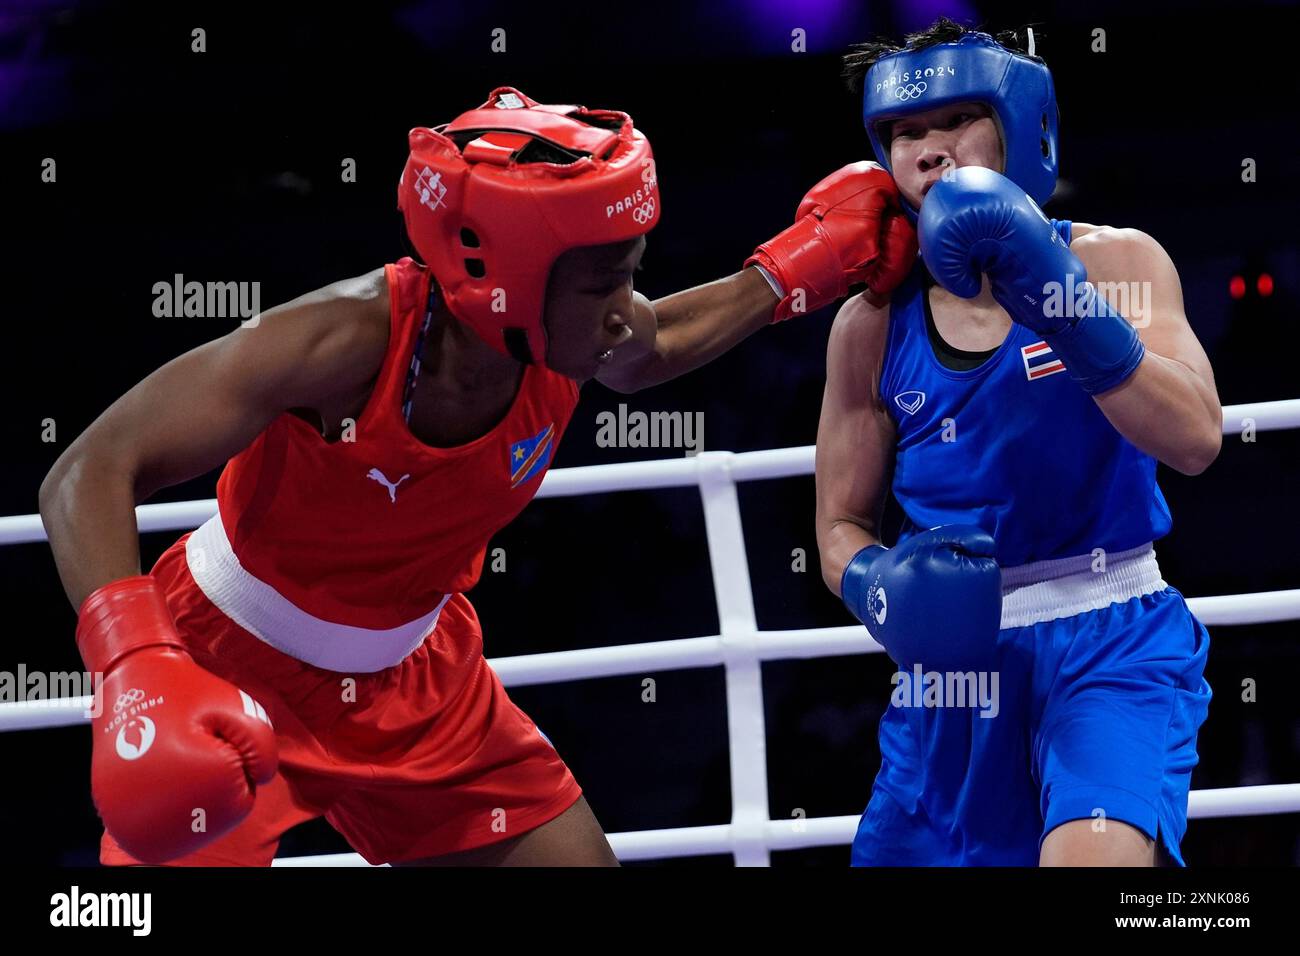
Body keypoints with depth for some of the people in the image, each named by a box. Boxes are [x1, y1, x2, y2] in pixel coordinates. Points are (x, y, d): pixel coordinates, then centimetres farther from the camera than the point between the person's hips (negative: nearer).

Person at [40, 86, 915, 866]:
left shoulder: (576, 339, -15)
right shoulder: (349, 341, -34)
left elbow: (646, 354, 15)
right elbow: (89, 476, -34)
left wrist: (794, 273, 3)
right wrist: (137, 670, -47)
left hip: (414, 678, 6)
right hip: (234, 673, -6)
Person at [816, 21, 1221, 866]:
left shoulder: (1114, 261, -3)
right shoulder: (873, 324, 3)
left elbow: (1195, 440, -18)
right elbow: (842, 529, 10)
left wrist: (1057, 296, -28)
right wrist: (886, 590, -14)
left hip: (1111, 645, -4)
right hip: (958, 655, 4)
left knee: (1091, 855, -30)